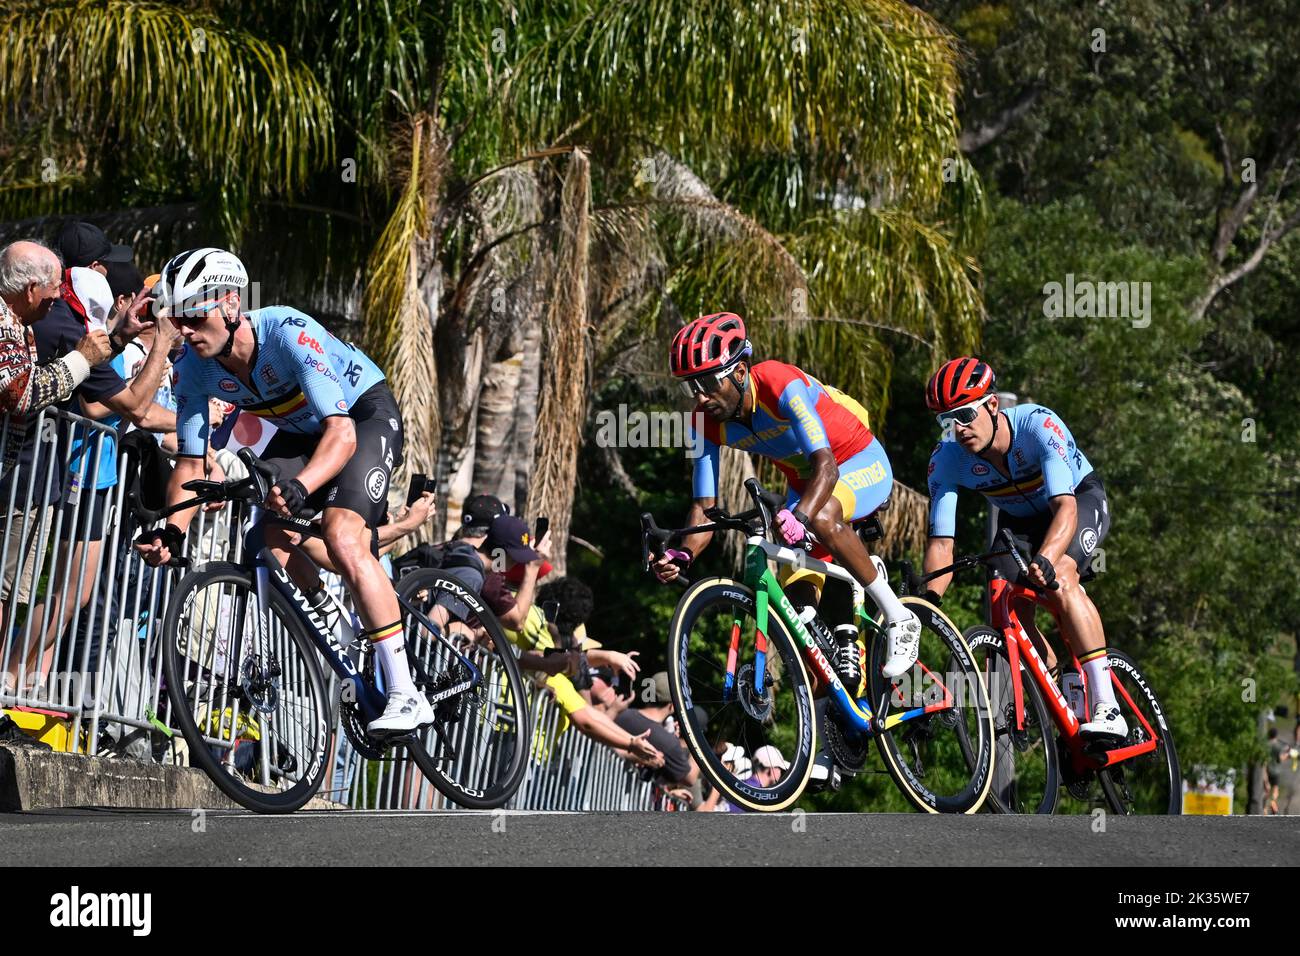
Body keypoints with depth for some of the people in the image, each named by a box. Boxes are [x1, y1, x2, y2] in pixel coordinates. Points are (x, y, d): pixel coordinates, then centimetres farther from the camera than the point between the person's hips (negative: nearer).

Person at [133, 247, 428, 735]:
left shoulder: (289, 333, -35)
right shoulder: (193, 369, -17)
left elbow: (341, 432, -42)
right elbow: (190, 462, -11)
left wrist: (299, 486, -60)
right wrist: (172, 531, -29)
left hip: (366, 415, -7)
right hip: (301, 430, 7)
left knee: (342, 540, -25)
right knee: (268, 533, -14)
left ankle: (406, 696, -23)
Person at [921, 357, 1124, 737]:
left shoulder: (1038, 425, -36)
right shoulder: (946, 460, -25)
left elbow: (1065, 507, -46)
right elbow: (941, 542, -25)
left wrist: (1045, 560, -65)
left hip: (1080, 497, -4)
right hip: (1018, 518, 5)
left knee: (1059, 577, -32)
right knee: (1010, 607, -17)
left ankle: (1107, 709, -34)